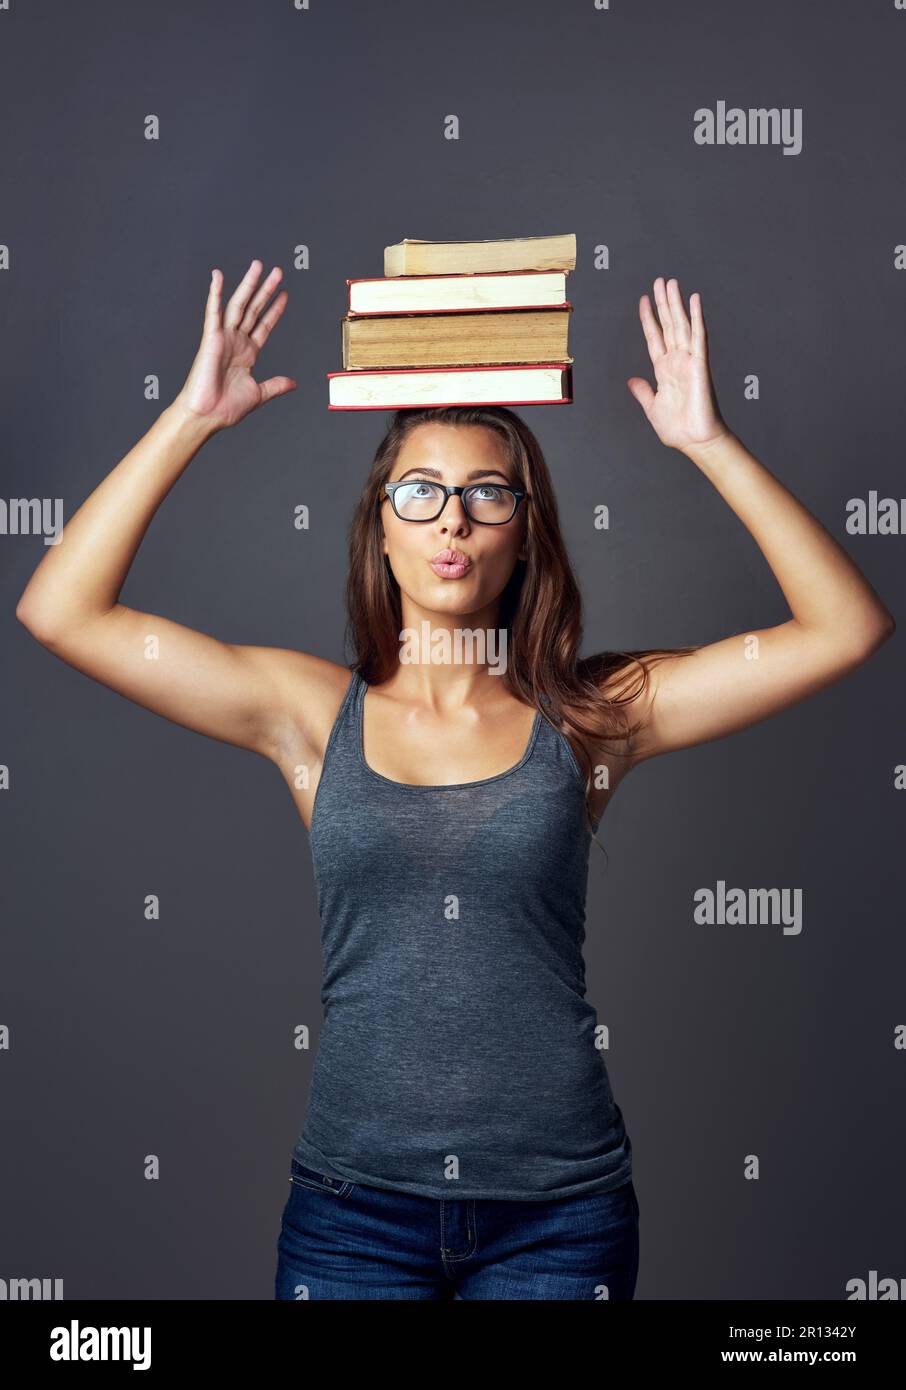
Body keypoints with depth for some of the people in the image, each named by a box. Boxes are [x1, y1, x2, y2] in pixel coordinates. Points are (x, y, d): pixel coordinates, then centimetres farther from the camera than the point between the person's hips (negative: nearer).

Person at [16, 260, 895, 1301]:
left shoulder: (589, 717, -3)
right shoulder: (313, 711, -1)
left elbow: (847, 629, -7)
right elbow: (59, 611, -5)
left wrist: (708, 444, -12)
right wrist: (191, 418, -9)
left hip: (558, 1214, 0)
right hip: (353, 1209, 0)